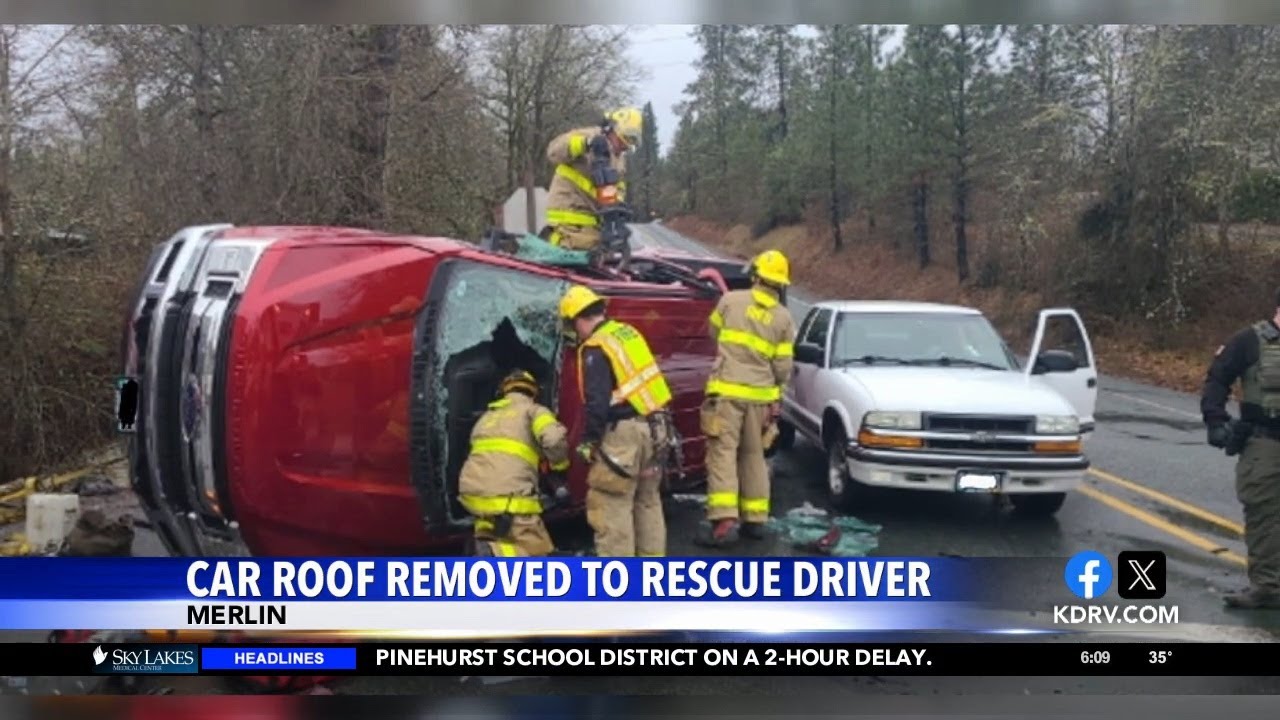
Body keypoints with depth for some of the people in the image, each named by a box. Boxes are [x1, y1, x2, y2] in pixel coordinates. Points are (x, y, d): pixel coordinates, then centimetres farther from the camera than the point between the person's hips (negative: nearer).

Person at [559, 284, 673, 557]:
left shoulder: (595, 349, -13)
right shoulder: (628, 331, 12)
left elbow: (597, 401, -19)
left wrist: (589, 439, -9)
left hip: (625, 432, -9)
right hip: (655, 425, 9)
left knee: (612, 505, -2)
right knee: (648, 500, 19)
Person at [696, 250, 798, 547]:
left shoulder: (731, 300, -2)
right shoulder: (784, 318, 2)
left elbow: (713, 332, 15)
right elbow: (783, 367, 3)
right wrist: (776, 389, 23)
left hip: (727, 390, -3)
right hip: (760, 395, 3)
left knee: (723, 453, -5)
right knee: (753, 455, 15)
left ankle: (724, 520, -15)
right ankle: (755, 519, 19)